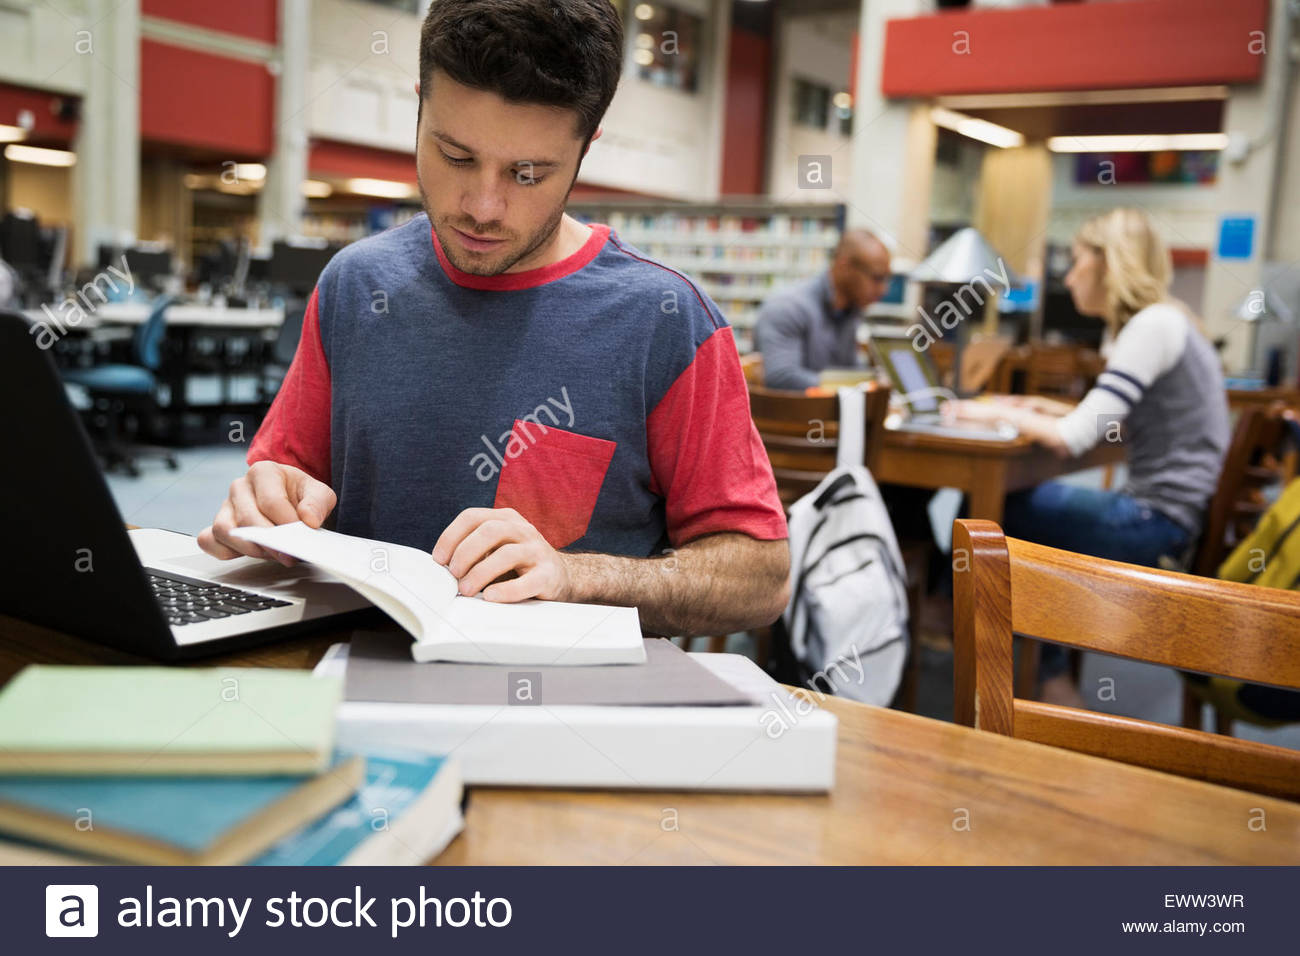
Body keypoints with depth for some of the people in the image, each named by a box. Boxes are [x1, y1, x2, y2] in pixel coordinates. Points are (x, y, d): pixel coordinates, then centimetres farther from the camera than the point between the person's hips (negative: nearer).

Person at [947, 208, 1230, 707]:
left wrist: (998, 412, -9)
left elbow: (1073, 440, -23)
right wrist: (1056, 409, 13)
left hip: (1158, 523, -9)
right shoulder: (1160, 322, 13)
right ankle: (1048, 676, 14)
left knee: (997, 510, -3)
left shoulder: (1154, 325, -17)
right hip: (1161, 511, 9)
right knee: (1014, 498, 9)